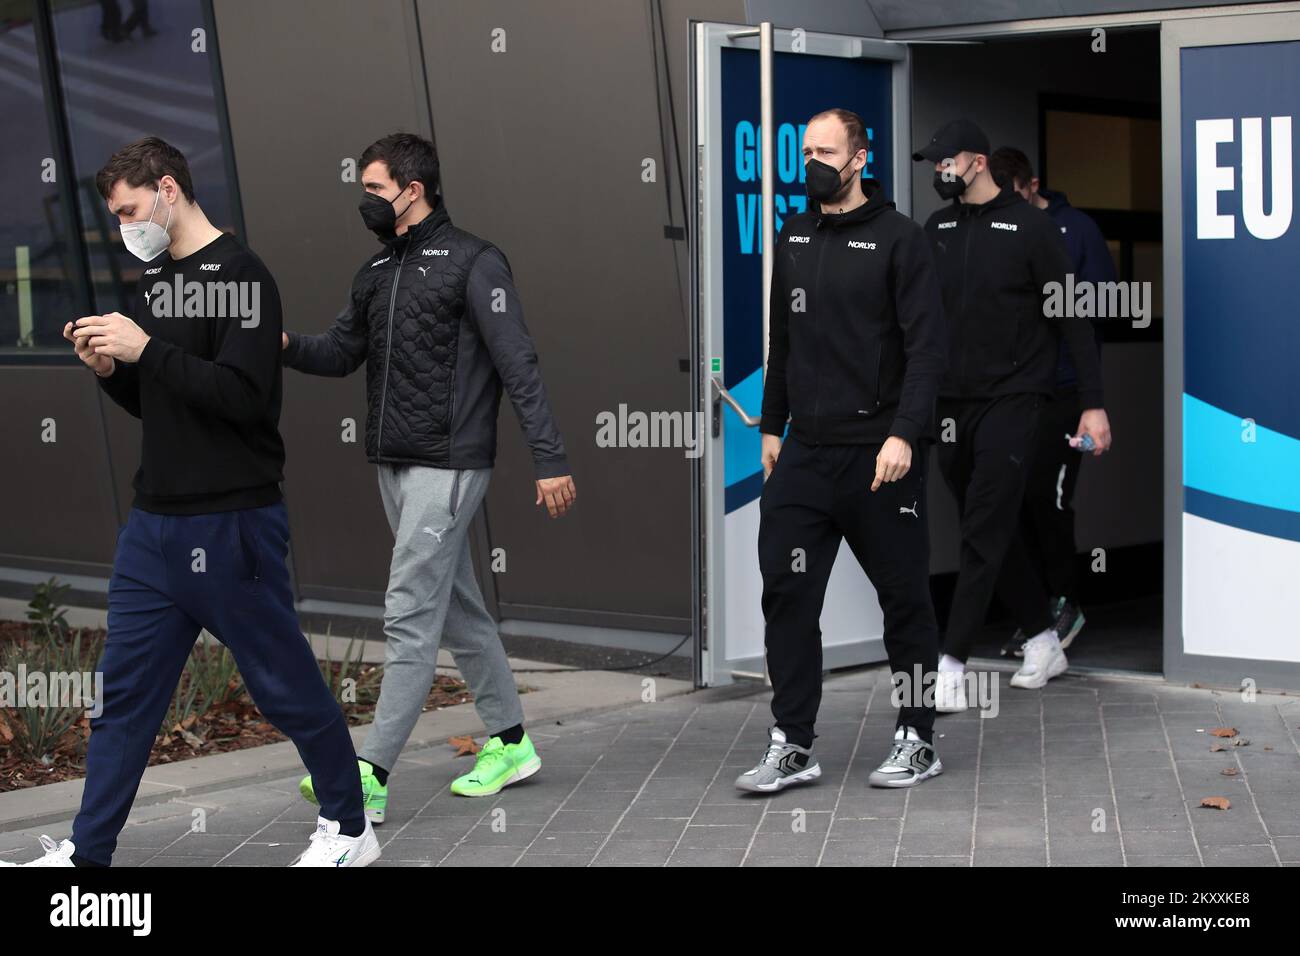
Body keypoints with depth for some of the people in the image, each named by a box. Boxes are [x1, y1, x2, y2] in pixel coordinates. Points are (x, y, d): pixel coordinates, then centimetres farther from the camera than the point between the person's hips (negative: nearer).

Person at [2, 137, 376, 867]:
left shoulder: (242, 277, -12)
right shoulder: (157, 279, 13)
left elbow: (243, 396, -22)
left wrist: (145, 349, -22)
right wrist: (108, 367, 1)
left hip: (232, 527, -8)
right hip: (154, 526, 8)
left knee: (287, 685, 4)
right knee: (125, 695, 9)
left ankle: (351, 831, 19)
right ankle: (87, 852, 16)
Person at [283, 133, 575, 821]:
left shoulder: (473, 263, -9)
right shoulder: (377, 272, 14)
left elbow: (518, 366, -13)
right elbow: (341, 352, 14)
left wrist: (550, 459, -17)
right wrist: (287, 346, -8)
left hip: (448, 467, -8)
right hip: (394, 465, 8)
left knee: (410, 615, -10)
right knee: (457, 609, 14)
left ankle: (371, 776, -11)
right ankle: (510, 743, 26)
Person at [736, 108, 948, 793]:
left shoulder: (898, 239, -6)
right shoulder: (793, 238, 12)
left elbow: (927, 347, -12)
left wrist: (904, 434, -21)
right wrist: (772, 426, 17)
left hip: (879, 455, -5)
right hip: (804, 452, 5)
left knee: (903, 596, 5)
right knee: (786, 591, -1)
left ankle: (917, 741, 17)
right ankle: (791, 746, 6)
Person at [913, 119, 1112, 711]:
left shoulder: (1029, 226, -5)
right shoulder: (936, 229, 10)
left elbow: (1072, 319, -4)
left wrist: (1093, 403, -7)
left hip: (1011, 399, -6)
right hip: (951, 401, 6)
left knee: (984, 531, -10)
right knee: (992, 530, 11)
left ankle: (951, 667, -12)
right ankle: (1044, 640, 26)